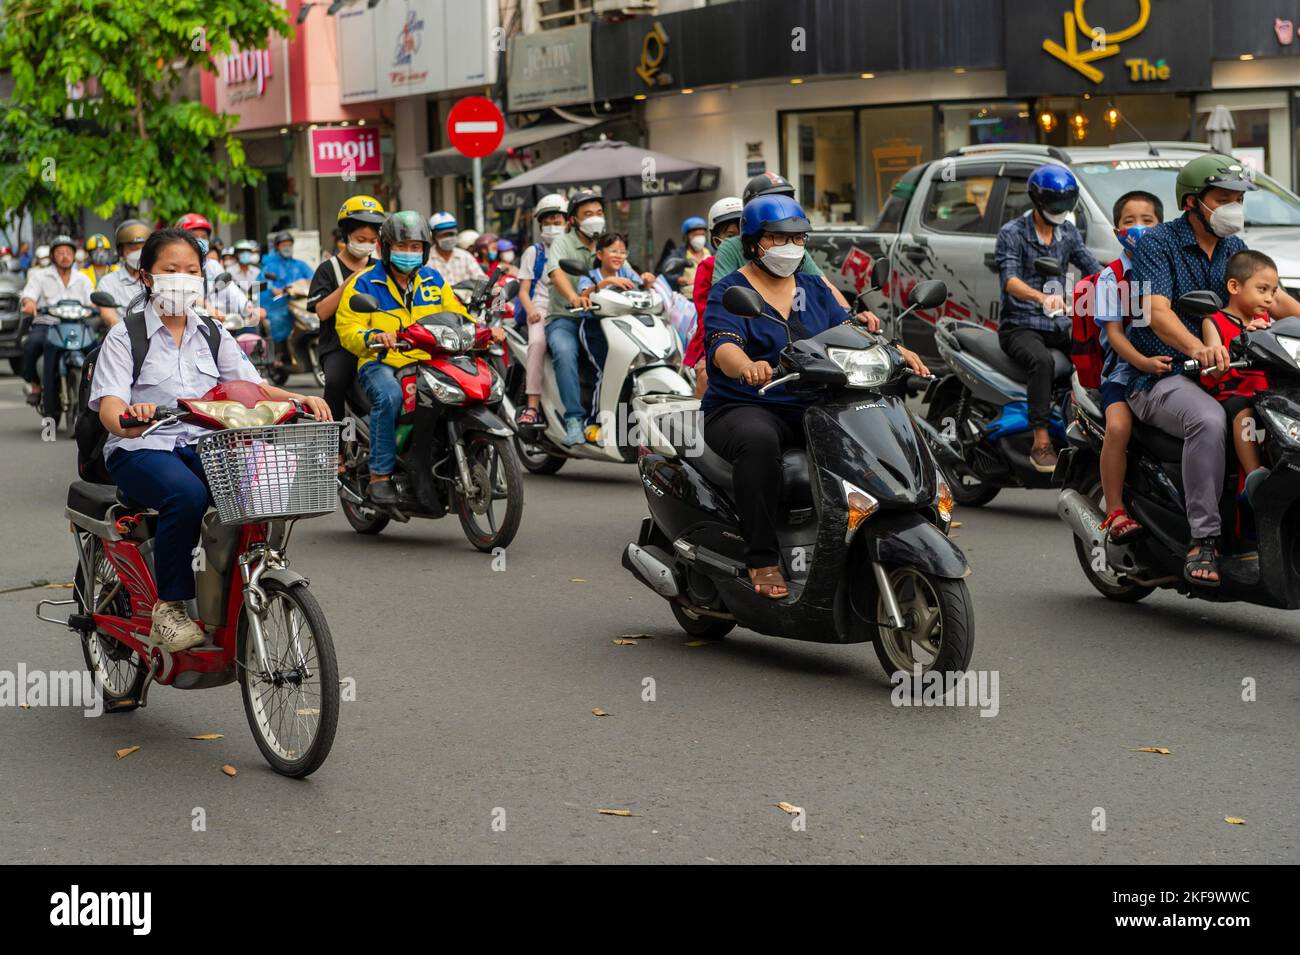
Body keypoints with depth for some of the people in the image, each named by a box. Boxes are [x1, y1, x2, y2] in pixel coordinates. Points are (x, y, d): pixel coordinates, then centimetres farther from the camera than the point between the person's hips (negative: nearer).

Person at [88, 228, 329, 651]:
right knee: (186, 494, -37)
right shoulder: (126, 335, 0)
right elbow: (109, 406, -12)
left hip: (203, 445, 4)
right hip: (141, 448, -4)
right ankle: (168, 609, -23)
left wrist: (300, 400, -14)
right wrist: (129, 418, -38)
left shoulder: (212, 334, 15)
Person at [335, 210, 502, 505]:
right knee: (389, 395, -39)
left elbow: (457, 315, 18)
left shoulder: (434, 280, 18)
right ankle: (380, 476, -31)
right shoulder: (364, 283, 3)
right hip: (381, 364, -4)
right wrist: (373, 337, -28)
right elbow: (348, 330, -6)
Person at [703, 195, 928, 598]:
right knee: (759, 441, -40)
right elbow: (723, 346, -20)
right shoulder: (728, 293, -1)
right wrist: (747, 366, -44)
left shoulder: (813, 289, 18)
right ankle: (761, 560, -35)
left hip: (813, 410, 5)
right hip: (743, 409, -5)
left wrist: (897, 350, -13)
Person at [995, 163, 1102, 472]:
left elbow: (1093, 269, 8)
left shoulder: (1068, 232, 13)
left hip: (1058, 323, 6)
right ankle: (1041, 441, -35)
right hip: (1020, 326, -6)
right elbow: (1010, 280, -22)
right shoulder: (1012, 233, -7)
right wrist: (1041, 297, -42)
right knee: (1042, 361, -36)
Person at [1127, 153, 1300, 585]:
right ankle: (1203, 539, -34)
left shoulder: (1234, 248, 17)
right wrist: (1197, 348, -40)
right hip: (1162, 378, -7)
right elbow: (1157, 311, -21)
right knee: (1208, 420, -37)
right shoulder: (1157, 243, -6)